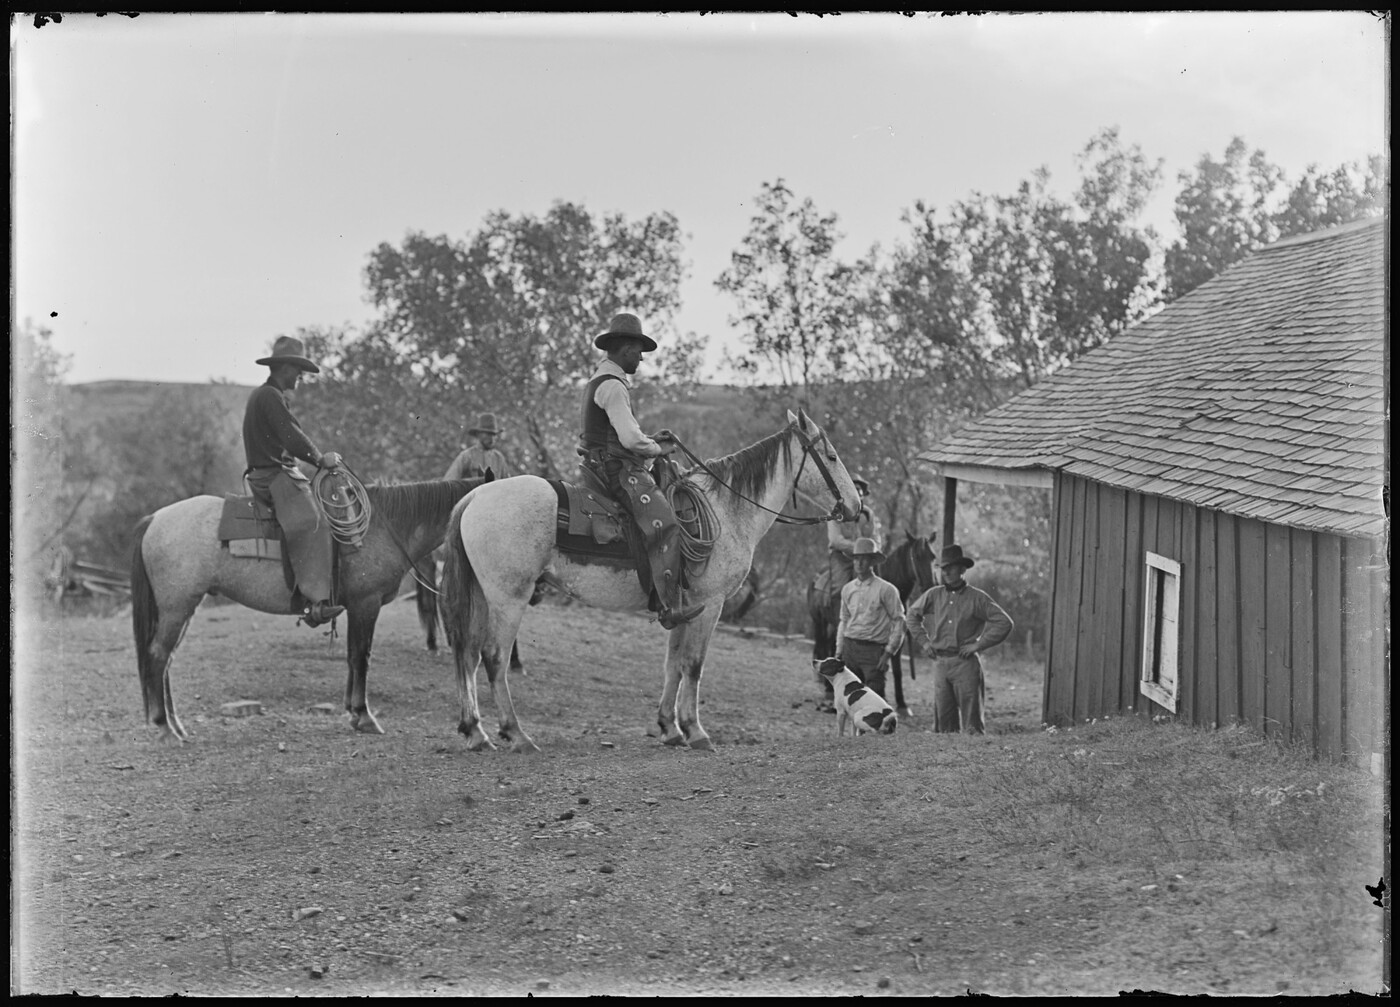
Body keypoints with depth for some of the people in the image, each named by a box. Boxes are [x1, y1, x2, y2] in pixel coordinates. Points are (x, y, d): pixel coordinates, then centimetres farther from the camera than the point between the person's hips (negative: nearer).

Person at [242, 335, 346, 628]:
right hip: (274, 475, -11)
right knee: (310, 522, -27)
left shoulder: (261, 394, 22)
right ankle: (314, 601, -39)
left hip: (263, 475, 11)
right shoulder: (271, 396, -11)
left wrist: (317, 456, 18)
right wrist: (320, 459, -5)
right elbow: (292, 438, -18)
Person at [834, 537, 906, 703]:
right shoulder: (847, 589, 11)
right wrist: (839, 652, 13)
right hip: (850, 648, 5)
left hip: (873, 650, -5)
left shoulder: (886, 589, -6)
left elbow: (899, 621, -5)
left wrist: (888, 653, -10)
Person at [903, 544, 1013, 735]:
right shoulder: (933, 595, 7)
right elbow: (911, 616, 22)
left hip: (966, 662, -3)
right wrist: (923, 641, 11)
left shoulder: (977, 598, -1)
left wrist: (978, 645, -7)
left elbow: (1004, 623, -4)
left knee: (971, 719, -4)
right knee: (943, 716, 6)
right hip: (940, 662, 3)